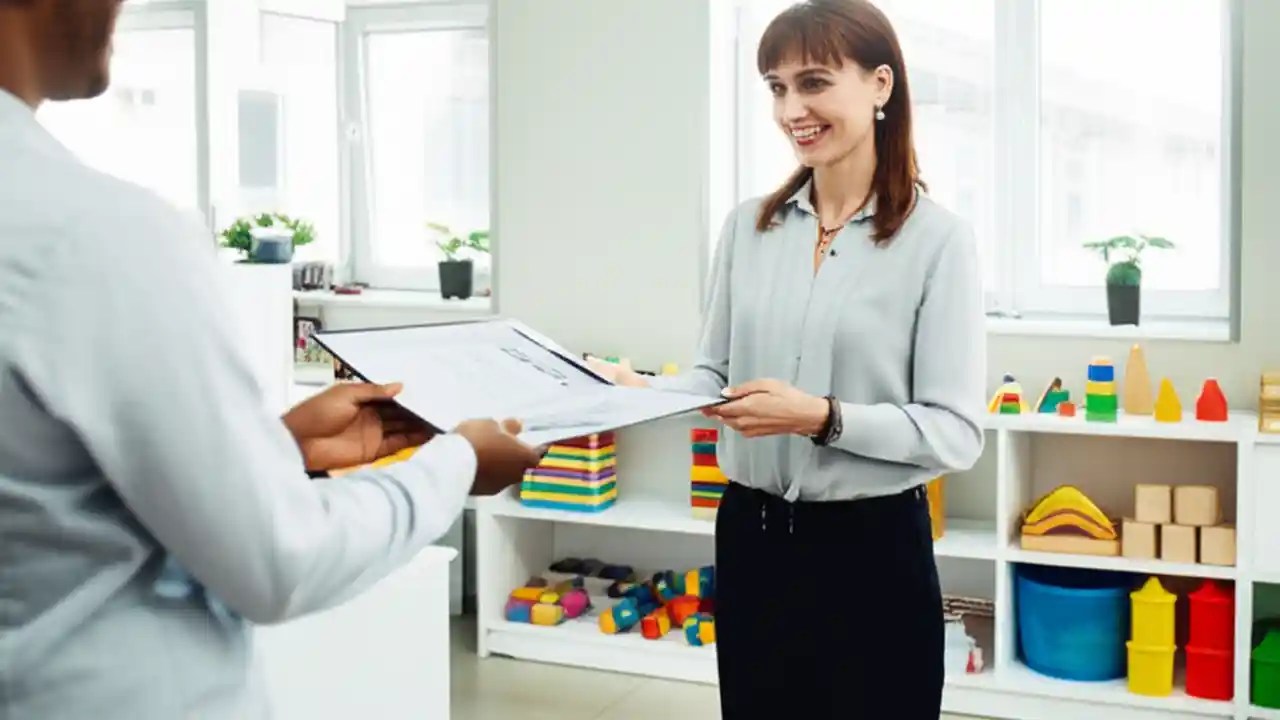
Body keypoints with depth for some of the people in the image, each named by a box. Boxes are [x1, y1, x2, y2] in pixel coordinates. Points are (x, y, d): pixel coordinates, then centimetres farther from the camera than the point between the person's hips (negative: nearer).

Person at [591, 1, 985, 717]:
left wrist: (824, 417, -25)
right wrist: (643, 388, -9)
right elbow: (719, 373, 10)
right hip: (751, 535, 5)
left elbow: (956, 431, -13)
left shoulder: (937, 238, -10)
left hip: (872, 546, -4)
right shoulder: (749, 225, 5)